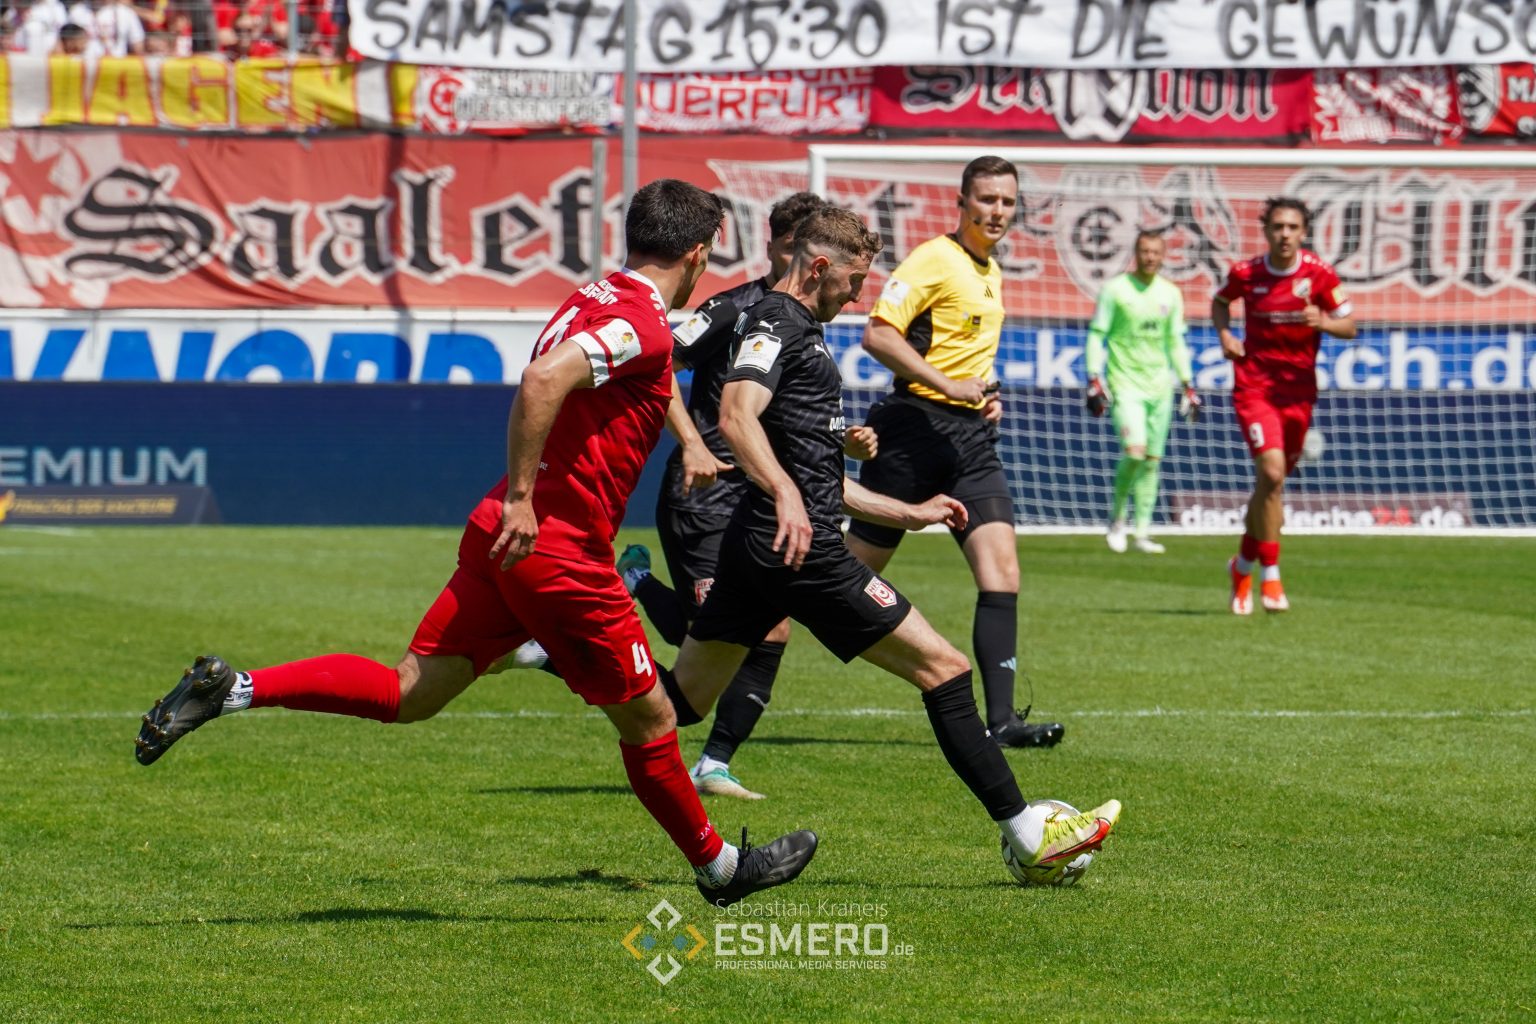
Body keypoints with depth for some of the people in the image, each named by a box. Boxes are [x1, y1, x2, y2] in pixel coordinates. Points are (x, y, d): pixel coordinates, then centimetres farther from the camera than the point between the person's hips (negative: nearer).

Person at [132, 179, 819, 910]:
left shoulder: (594, 300, 15)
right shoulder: (643, 323, -13)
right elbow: (542, 382, -27)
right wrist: (522, 498, -24)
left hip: (505, 536, 8)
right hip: (561, 552, -8)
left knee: (408, 694, 4)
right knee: (647, 720, 8)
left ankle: (233, 688, -8)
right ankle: (718, 867, 22)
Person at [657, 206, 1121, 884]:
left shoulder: (797, 331, 24)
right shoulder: (776, 324, -9)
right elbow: (736, 416, -27)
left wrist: (905, 514, 30)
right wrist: (785, 494, -41)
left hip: (759, 546, 11)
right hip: (802, 549, -11)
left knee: (682, 701, 13)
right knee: (943, 668, -5)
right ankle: (1026, 833, -2)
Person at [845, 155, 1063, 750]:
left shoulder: (992, 272, 18)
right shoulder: (934, 260, -9)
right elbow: (878, 335, -20)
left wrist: (986, 395, 14)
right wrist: (948, 385, -23)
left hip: (972, 435, 7)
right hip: (917, 426, -7)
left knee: (1001, 572, -9)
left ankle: (1000, 719, -13)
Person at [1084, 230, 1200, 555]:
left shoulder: (1171, 294, 9)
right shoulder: (1115, 289, -3)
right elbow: (1096, 335, -2)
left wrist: (1188, 385, 15)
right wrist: (1094, 380, -11)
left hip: (1159, 386, 5)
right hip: (1125, 383, -4)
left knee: (1153, 459, 3)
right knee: (1135, 450, -20)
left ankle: (1143, 532, 9)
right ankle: (1117, 516, 1)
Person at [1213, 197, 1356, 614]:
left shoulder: (1319, 273, -6)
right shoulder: (1246, 273, -5)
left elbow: (1349, 327, 0)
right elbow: (1220, 301, 16)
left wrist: (1323, 322, -21)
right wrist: (1225, 334, -2)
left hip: (1298, 388, 2)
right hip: (1254, 385, -2)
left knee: (1271, 482, 11)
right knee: (1271, 473, -19)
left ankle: (1243, 566, 33)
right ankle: (1270, 577, -10)